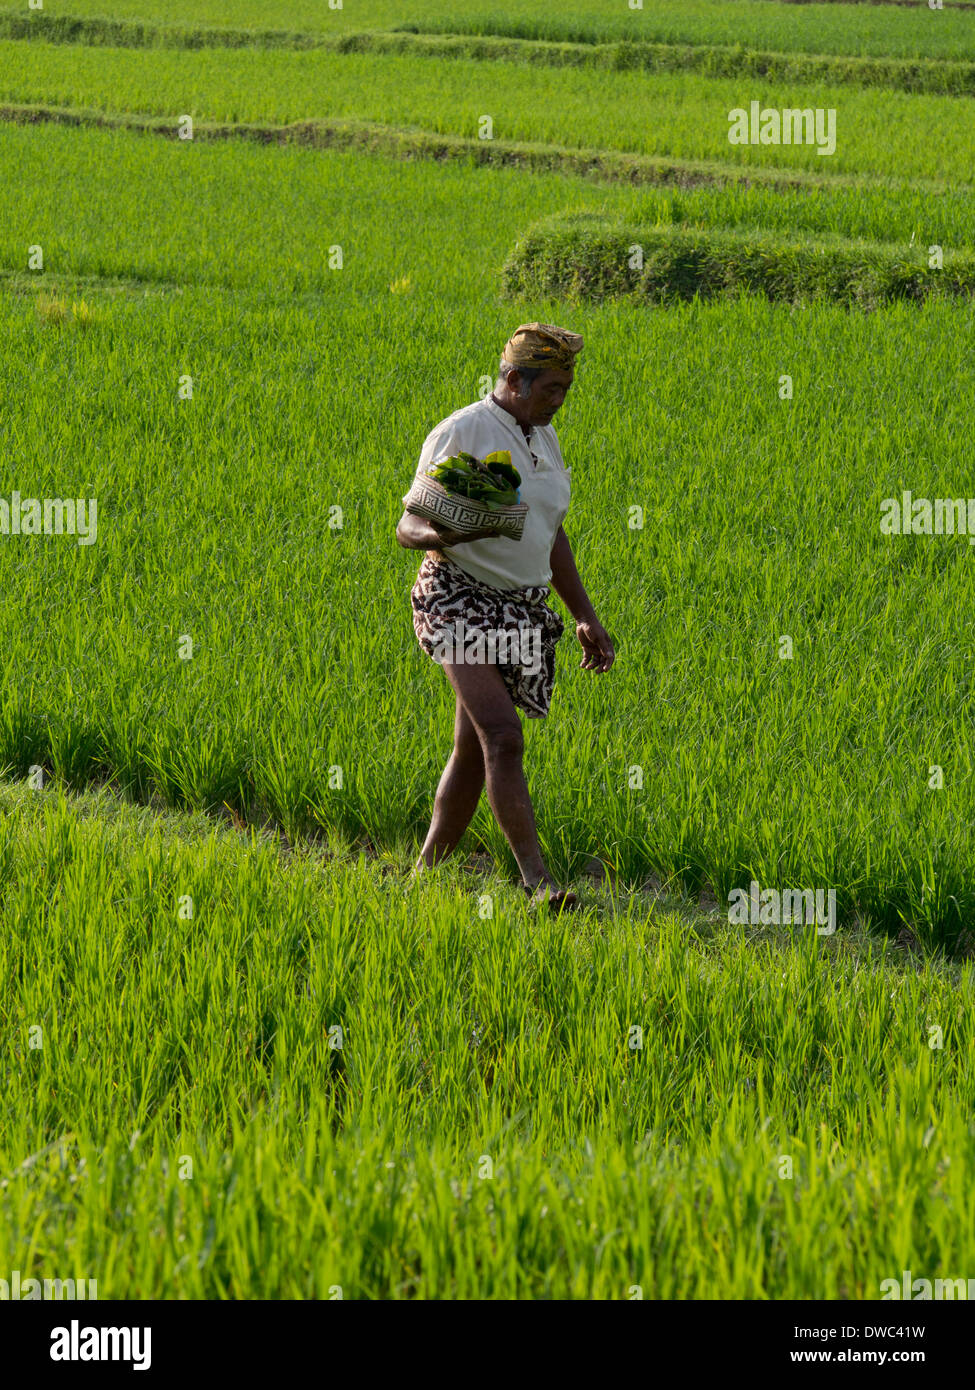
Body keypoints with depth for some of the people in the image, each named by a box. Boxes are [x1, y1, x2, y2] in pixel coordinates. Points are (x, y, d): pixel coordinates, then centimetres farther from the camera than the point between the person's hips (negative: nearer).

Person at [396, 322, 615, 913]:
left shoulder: (544, 437, 12)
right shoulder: (460, 434, -11)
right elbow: (408, 525, -11)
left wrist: (586, 616, 20)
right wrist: (442, 535, -35)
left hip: (520, 611, 7)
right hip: (459, 601, -7)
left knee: (473, 752, 8)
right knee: (503, 737, -20)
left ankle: (425, 874, 19)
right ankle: (539, 880, -26)